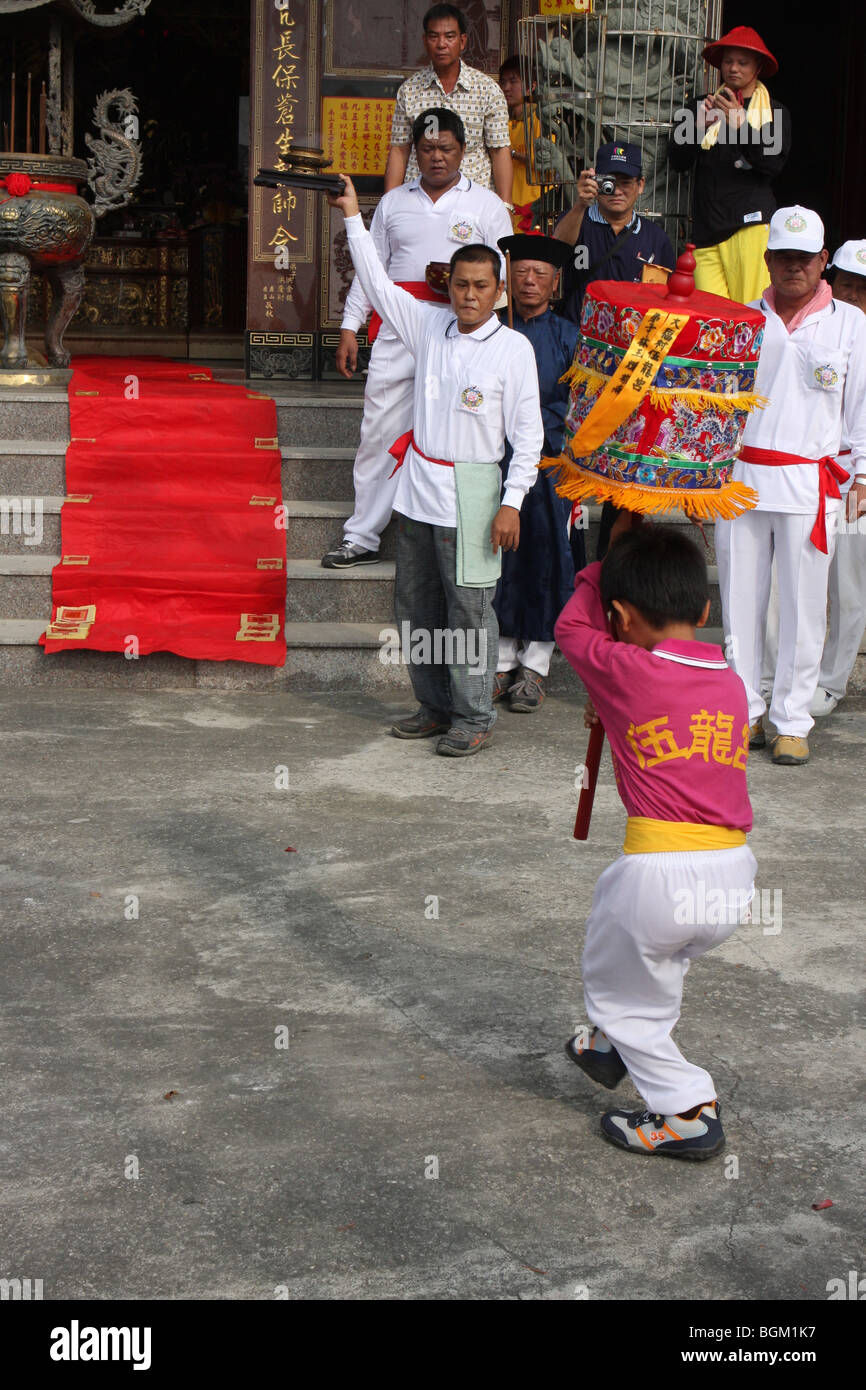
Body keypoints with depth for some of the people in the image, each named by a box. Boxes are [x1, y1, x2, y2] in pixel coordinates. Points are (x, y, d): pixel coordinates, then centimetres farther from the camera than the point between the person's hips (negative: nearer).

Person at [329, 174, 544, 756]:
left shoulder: (514, 348, -6)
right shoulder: (430, 325, 6)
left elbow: (528, 433, -6)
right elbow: (378, 285, 12)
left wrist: (512, 502, -12)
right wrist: (353, 216, 7)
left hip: (469, 493, -6)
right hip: (418, 484, 6)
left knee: (468, 610, -3)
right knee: (417, 604, 12)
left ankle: (474, 719, 8)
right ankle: (435, 707, 25)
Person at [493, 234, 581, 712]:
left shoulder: (567, 336, 5)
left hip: (550, 462, -1)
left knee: (545, 555, 1)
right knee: (499, 553, 3)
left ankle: (534, 667, 10)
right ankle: (502, 662, 14)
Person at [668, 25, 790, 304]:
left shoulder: (775, 113, 13)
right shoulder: (699, 108, 19)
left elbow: (774, 163, -3)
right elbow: (677, 162, 8)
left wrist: (740, 124, -15)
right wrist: (700, 126, -9)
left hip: (752, 221, -2)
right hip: (708, 226, 2)